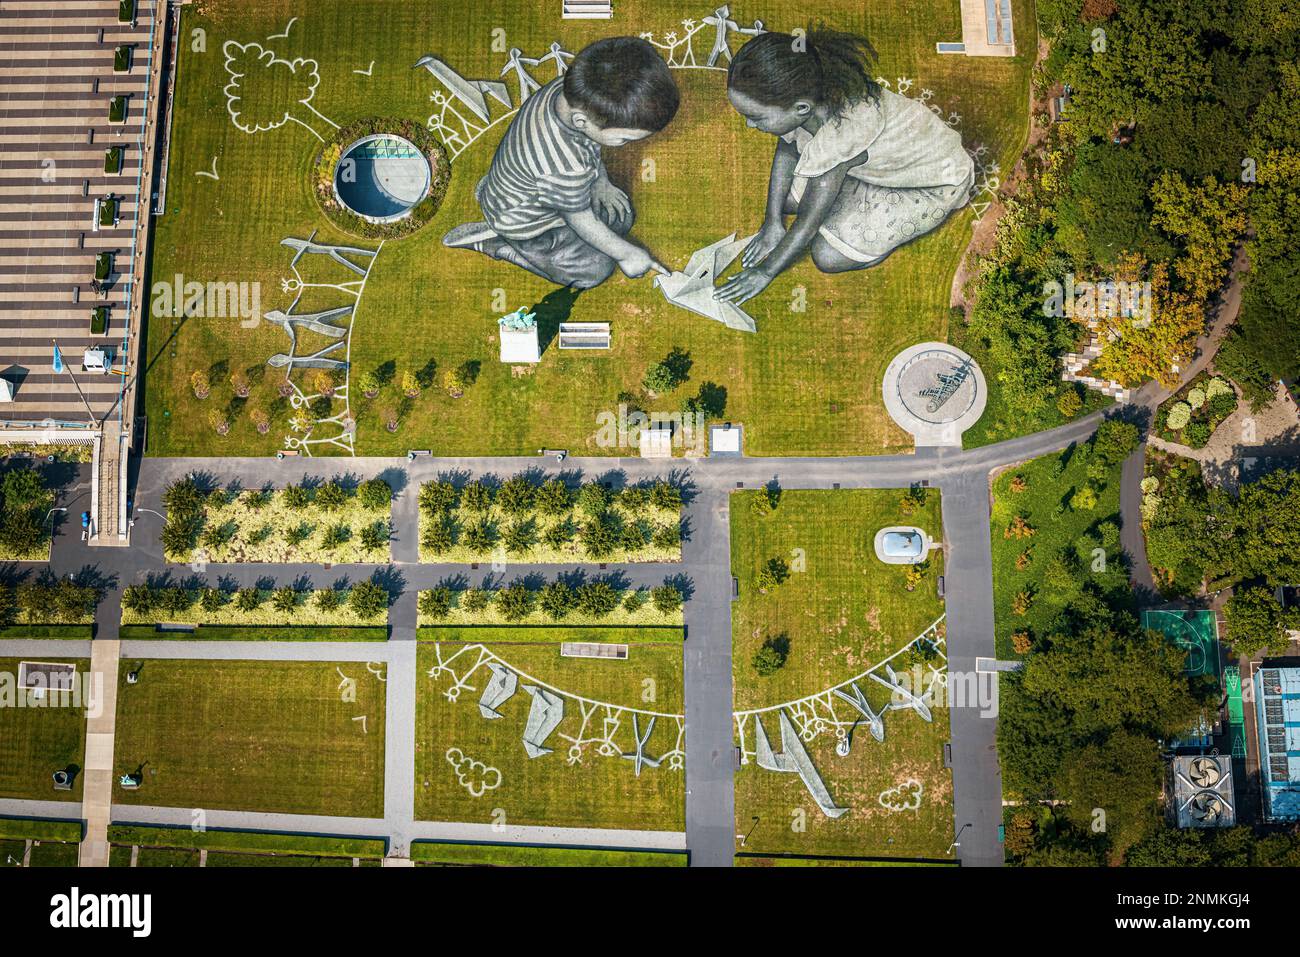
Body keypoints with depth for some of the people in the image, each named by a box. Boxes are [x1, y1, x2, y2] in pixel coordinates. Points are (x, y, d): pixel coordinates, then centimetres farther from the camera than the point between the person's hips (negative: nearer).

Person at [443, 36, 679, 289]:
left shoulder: (573, 90, -26)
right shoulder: (566, 168, -45)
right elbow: (582, 221, -25)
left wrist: (600, 182, 0)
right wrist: (626, 254, -12)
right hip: (522, 223, -8)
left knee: (622, 214, 12)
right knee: (597, 268, -3)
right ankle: (495, 242, 2)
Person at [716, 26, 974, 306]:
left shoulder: (835, 141, -42)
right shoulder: (805, 96, -22)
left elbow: (807, 224, -29)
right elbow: (786, 151, -1)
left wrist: (765, 273, -16)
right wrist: (772, 222, 1)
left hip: (933, 185, -7)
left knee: (829, 256, -16)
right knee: (787, 197, 0)